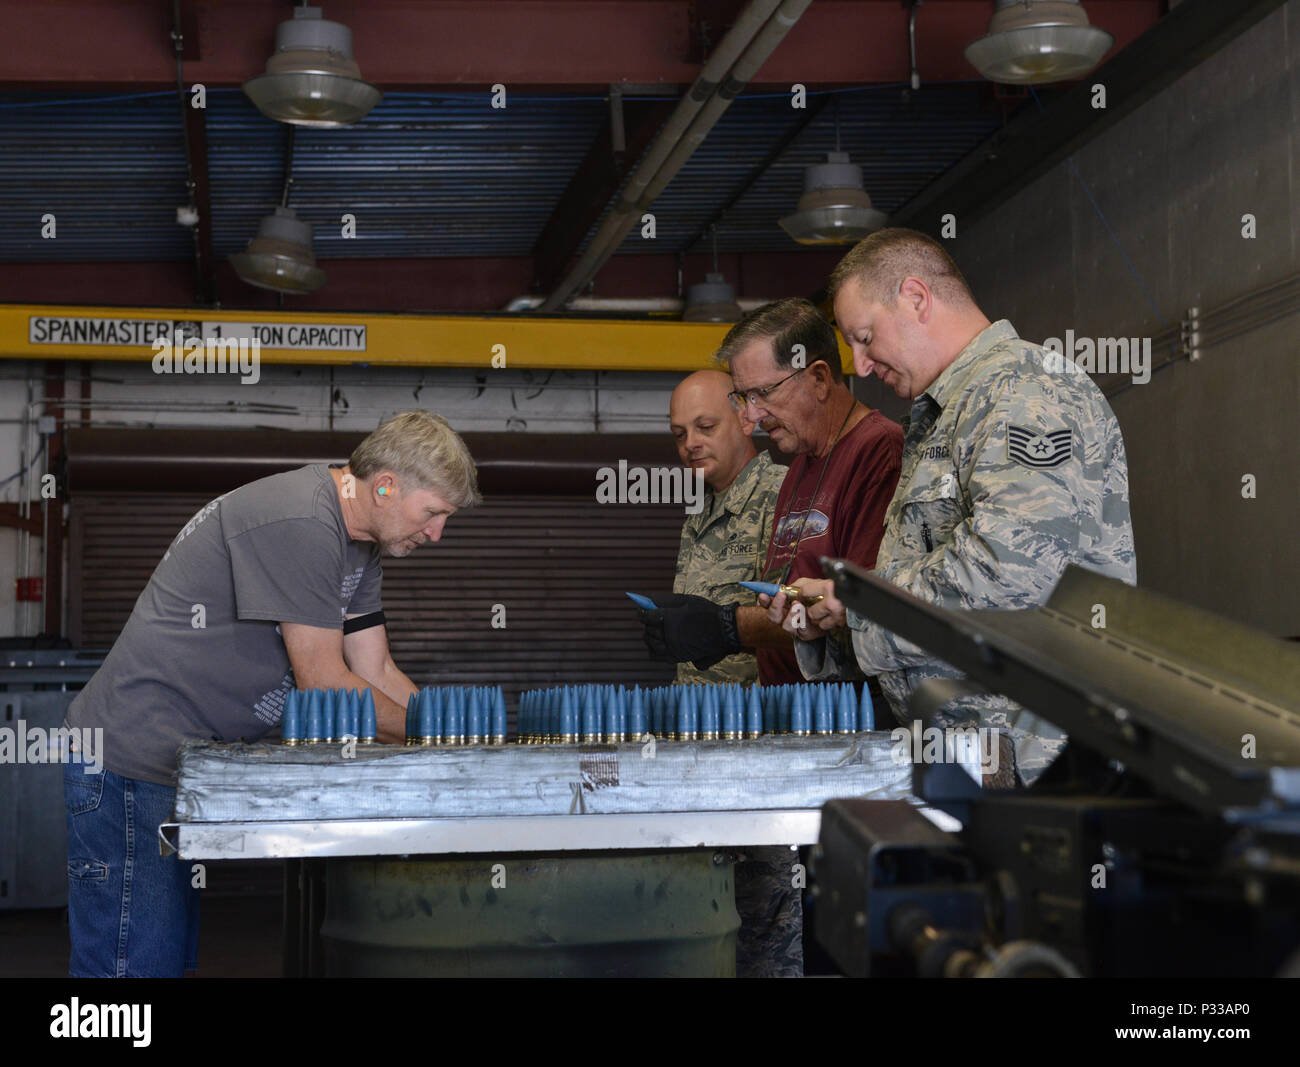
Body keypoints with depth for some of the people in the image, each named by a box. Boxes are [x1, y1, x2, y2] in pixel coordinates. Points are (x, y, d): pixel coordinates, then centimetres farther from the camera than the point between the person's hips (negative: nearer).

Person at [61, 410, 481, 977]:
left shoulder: (357, 541, 11)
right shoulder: (297, 523, -22)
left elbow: (377, 674, 12)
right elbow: (324, 686, -19)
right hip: (134, 759, -10)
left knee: (182, 955, 11)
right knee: (136, 965, -8)